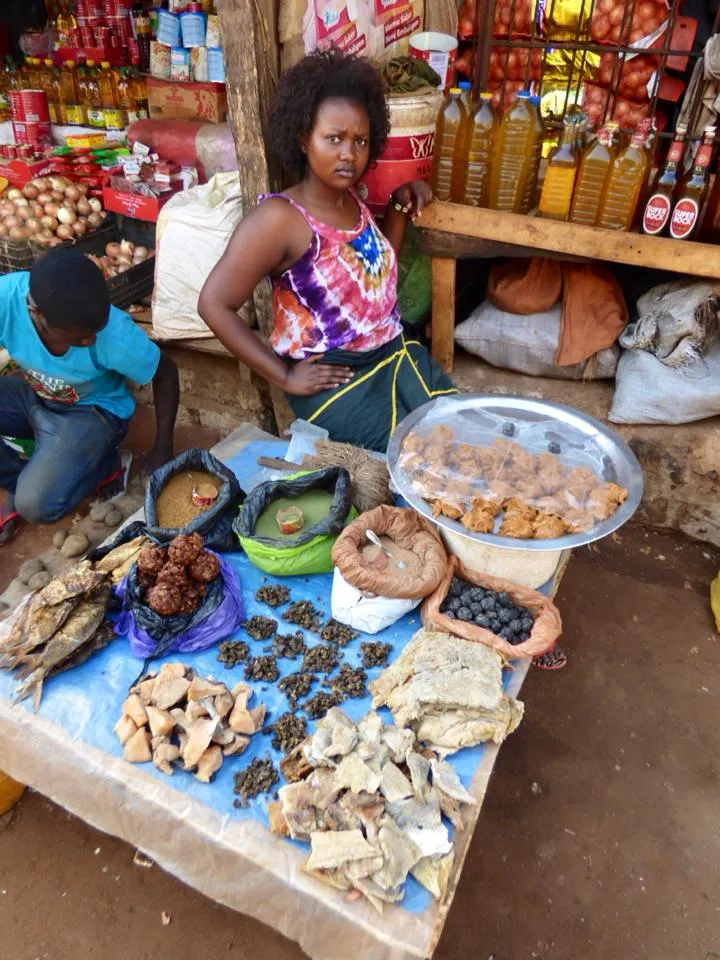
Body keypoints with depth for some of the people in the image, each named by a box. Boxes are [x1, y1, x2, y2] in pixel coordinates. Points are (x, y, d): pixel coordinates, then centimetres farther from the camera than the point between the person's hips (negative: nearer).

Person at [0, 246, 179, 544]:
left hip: (91, 412, -3)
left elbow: (166, 374, -15)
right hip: (32, 396, 4)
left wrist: (162, 450, -13)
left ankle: (99, 464, 4)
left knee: (36, 505, -23)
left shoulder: (114, 333, -32)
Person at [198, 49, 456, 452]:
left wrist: (401, 206, 9)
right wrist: (285, 376, -15)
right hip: (335, 381, -7)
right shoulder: (279, 218, -16)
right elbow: (214, 304, -17)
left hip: (397, 356, 8)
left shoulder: (352, 200, 8)